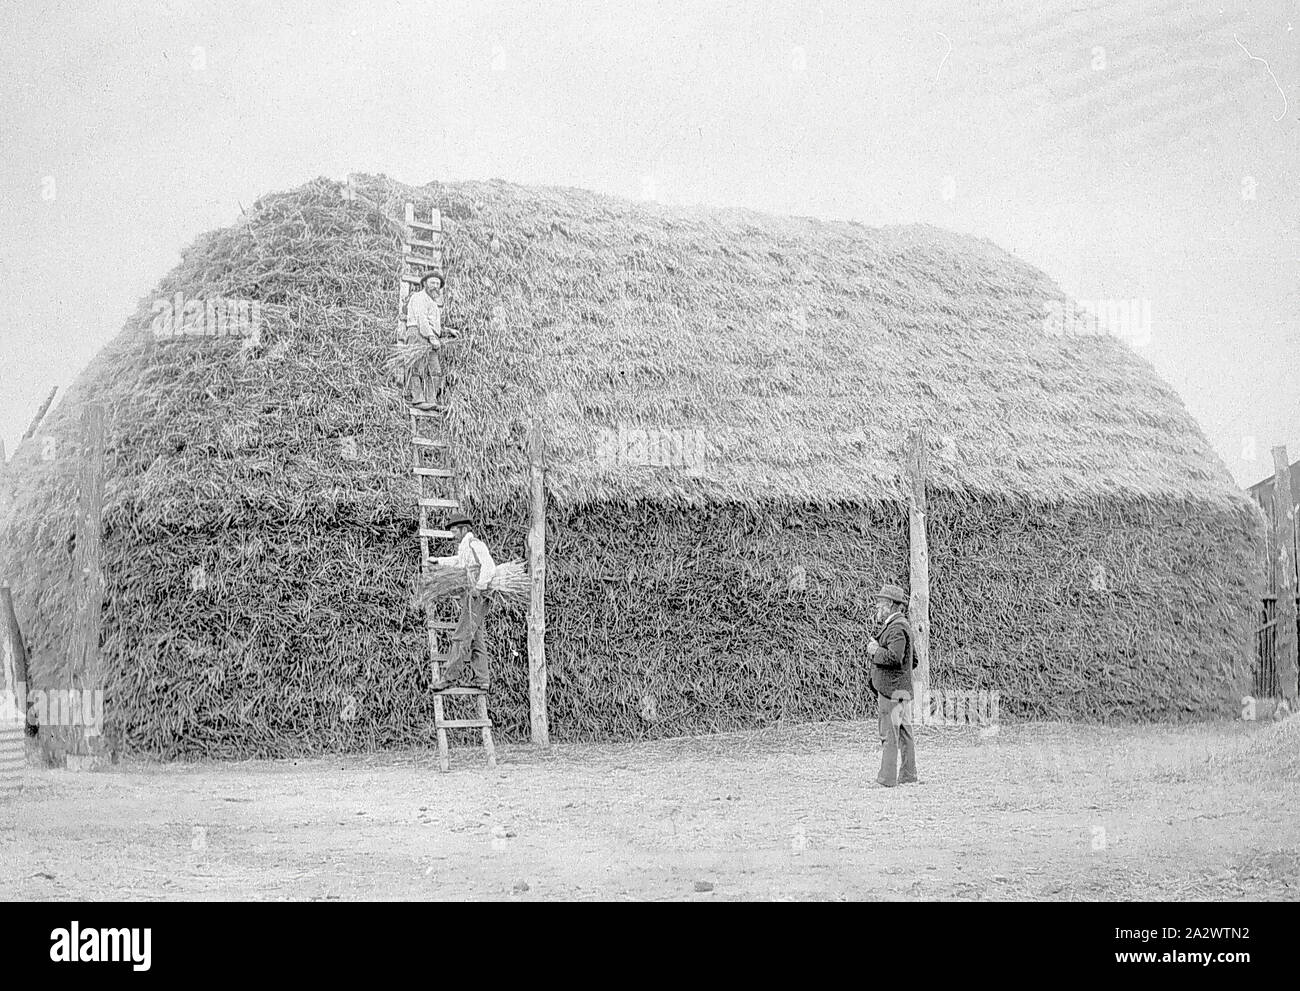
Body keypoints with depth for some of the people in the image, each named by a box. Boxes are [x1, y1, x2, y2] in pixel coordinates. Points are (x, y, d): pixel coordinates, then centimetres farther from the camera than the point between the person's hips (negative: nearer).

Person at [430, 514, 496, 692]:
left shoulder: (475, 544, -10)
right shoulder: (465, 547, 21)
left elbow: (489, 566, -23)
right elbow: (457, 561, 44)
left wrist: (479, 587, -23)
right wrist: (438, 561, 53)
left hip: (476, 597, -10)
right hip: (470, 598, 10)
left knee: (461, 638, -12)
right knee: (475, 640, 8)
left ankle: (451, 677, -14)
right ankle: (480, 679, 8)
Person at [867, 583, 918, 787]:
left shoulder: (897, 628, -15)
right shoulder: (901, 626, 19)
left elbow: (894, 657, -27)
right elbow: (913, 661, 26)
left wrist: (875, 650, -12)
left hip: (892, 689, -10)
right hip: (902, 690, 10)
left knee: (889, 735, -8)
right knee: (904, 733, 12)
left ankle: (887, 778, -8)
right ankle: (908, 775, 16)